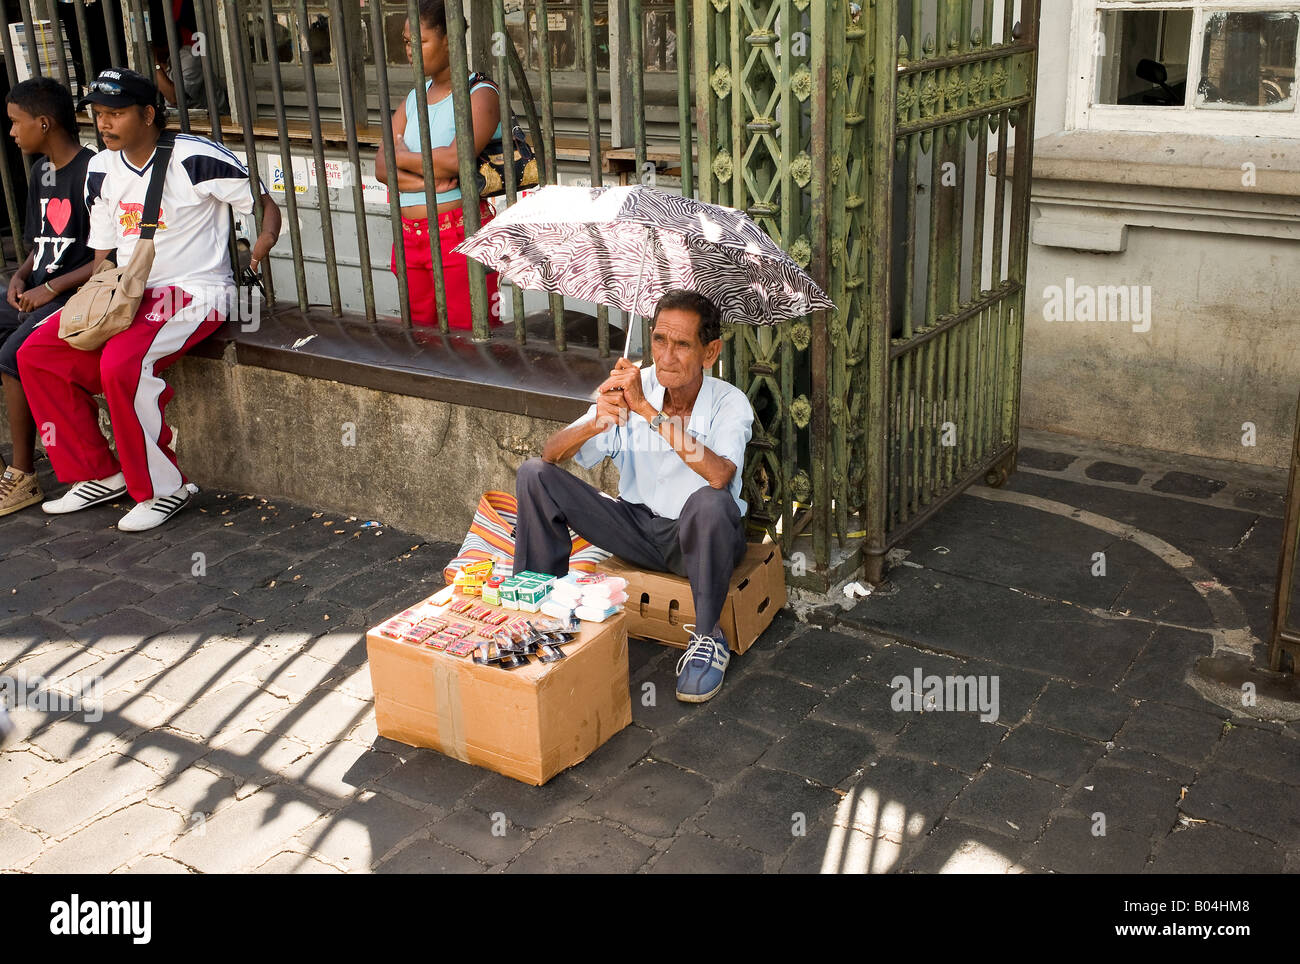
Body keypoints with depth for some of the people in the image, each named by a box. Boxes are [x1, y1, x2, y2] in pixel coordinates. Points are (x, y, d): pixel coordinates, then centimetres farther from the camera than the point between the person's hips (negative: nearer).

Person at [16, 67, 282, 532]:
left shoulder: (195, 158, -11)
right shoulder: (101, 169, 11)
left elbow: (262, 201, -6)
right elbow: (104, 253, 15)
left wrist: (266, 238, -27)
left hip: (194, 291, -8)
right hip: (128, 293, 8)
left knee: (121, 363, -33)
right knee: (35, 353, -4)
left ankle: (163, 489, -15)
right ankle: (98, 474, 5)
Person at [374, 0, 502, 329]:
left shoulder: (480, 95, -6)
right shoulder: (413, 99, 15)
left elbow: (455, 160, -22)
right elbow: (381, 167, 5)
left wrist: (403, 157, -4)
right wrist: (427, 180, -14)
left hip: (459, 234, -7)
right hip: (410, 237, 7)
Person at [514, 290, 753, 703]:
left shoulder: (729, 403, -17)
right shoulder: (629, 389, -9)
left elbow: (719, 475, -39)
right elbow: (551, 453, -13)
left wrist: (648, 410, -38)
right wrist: (597, 423, -35)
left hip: (699, 539, -3)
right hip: (638, 526, 3)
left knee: (710, 502, -40)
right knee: (534, 475, -11)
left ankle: (707, 639, -18)